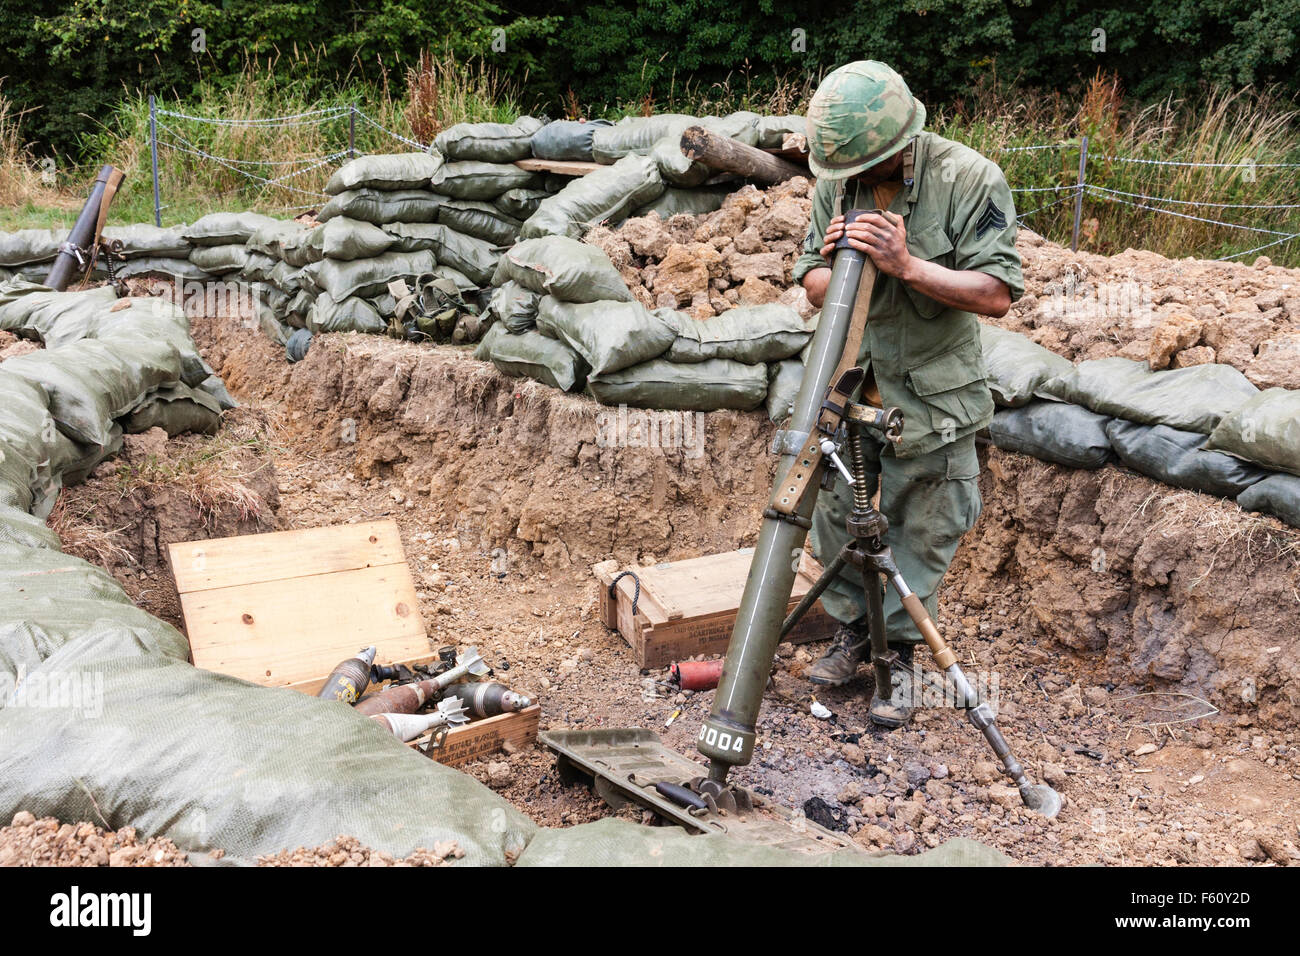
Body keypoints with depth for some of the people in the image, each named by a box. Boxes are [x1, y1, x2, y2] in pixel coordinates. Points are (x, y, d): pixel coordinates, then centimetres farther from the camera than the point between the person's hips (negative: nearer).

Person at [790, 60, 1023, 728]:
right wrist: (835, 266, -19)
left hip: (929, 393, -4)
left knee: (921, 533, 7)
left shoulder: (970, 180, -18)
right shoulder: (836, 182, -3)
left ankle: (900, 654, 23)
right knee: (835, 517, 13)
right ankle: (851, 631, 34)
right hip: (846, 385, 4)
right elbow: (812, 284, 5)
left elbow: (997, 294, -21)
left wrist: (906, 264, -30)